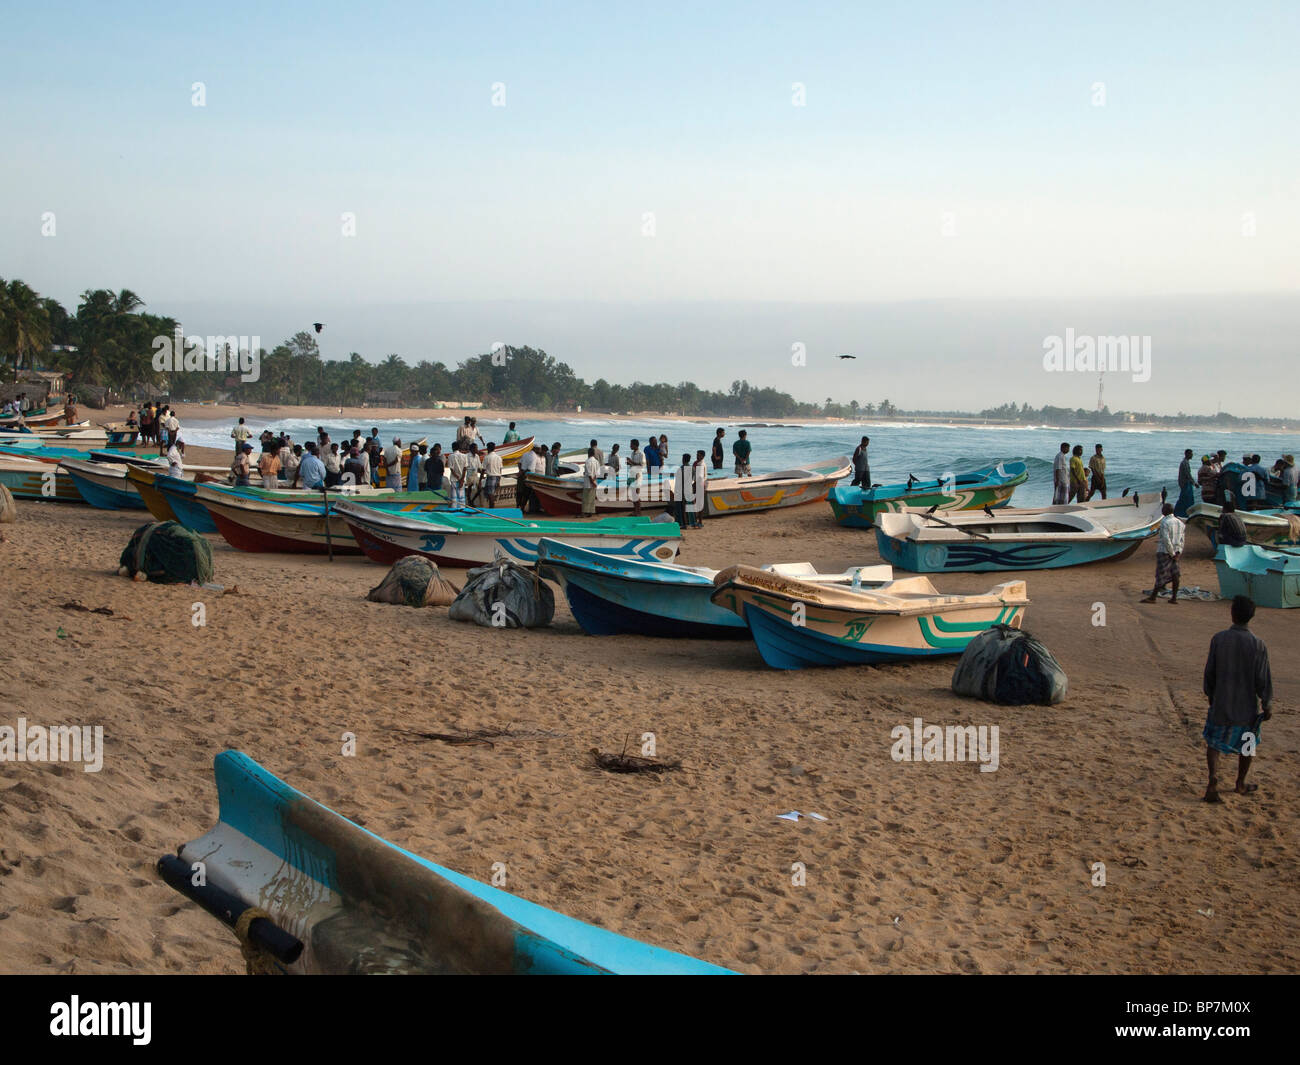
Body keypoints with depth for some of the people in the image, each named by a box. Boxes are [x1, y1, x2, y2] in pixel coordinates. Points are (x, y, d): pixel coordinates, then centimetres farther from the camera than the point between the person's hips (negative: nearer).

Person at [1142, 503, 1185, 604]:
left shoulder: (1164, 523, -14)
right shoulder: (1179, 522, 9)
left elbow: (1166, 540, -19)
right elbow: (1182, 540, 7)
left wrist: (1172, 554, -13)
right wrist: (1178, 552, -1)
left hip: (1164, 552, -7)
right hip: (1175, 551, 7)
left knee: (1161, 575, -4)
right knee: (1174, 574, 7)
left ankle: (1153, 597, 2)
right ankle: (1174, 597, 9)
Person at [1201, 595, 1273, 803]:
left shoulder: (1218, 639, -10)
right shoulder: (1258, 645, -14)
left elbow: (1210, 672, -2)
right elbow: (1263, 680, -10)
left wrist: (1210, 696, 14)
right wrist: (1267, 705, 2)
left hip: (1221, 703, 1)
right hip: (1247, 706, -1)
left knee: (1213, 742, 13)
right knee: (1248, 746, 20)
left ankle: (1213, 779, -9)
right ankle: (1241, 784, 33)